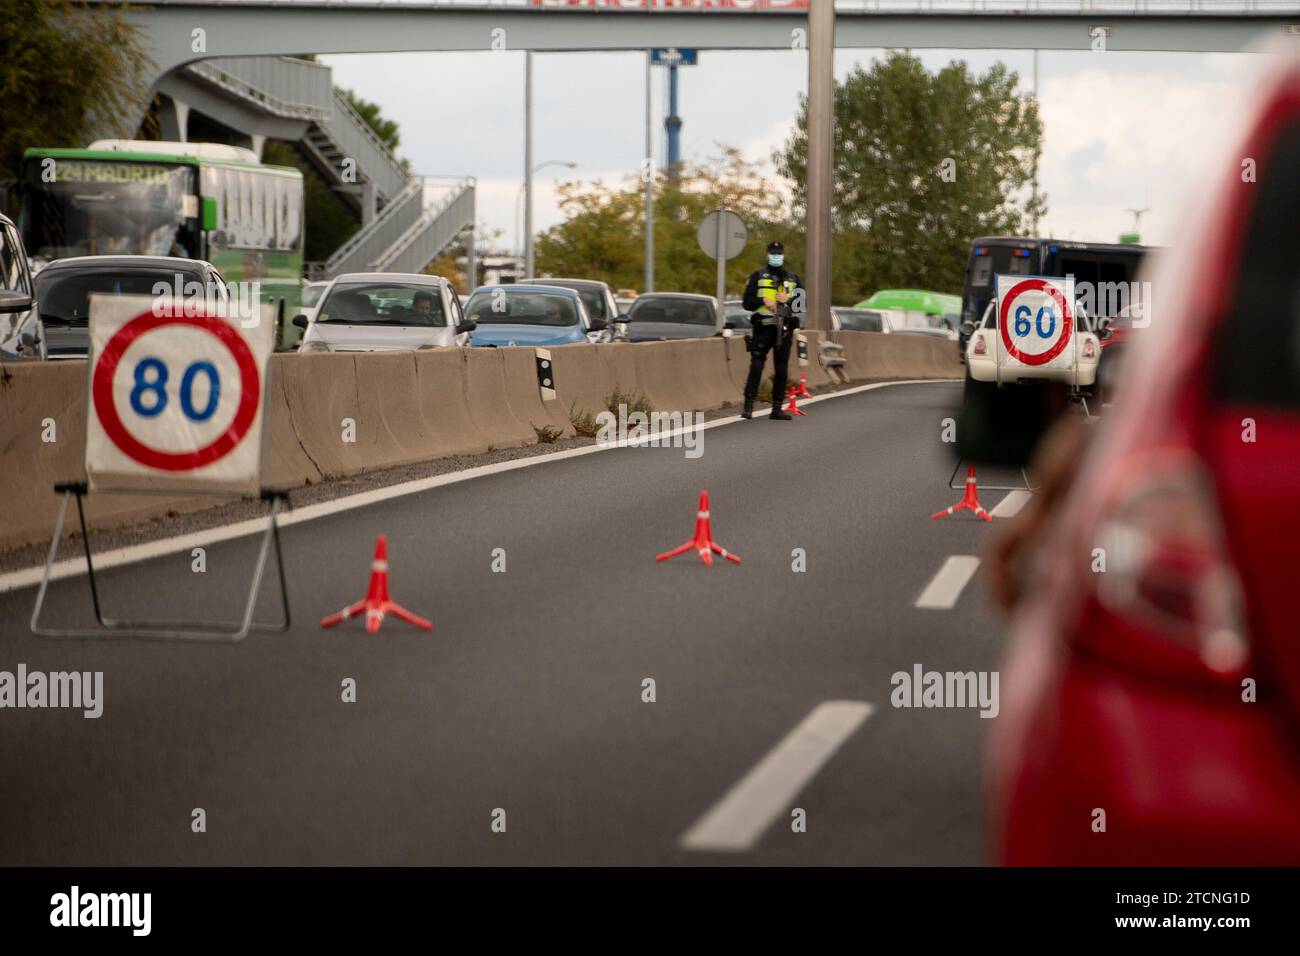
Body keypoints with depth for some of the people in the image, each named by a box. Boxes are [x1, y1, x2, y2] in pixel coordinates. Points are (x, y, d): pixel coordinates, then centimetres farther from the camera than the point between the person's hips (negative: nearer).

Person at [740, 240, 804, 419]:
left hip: (785, 328, 3)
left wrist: (787, 300, -7)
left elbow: (802, 305, 11)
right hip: (763, 327, -3)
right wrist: (763, 300, -13)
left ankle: (777, 408, 10)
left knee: (781, 369, 5)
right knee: (756, 366, -13)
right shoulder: (757, 277, 10)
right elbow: (747, 303, 4)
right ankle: (748, 406, -15)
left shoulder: (793, 280, 16)